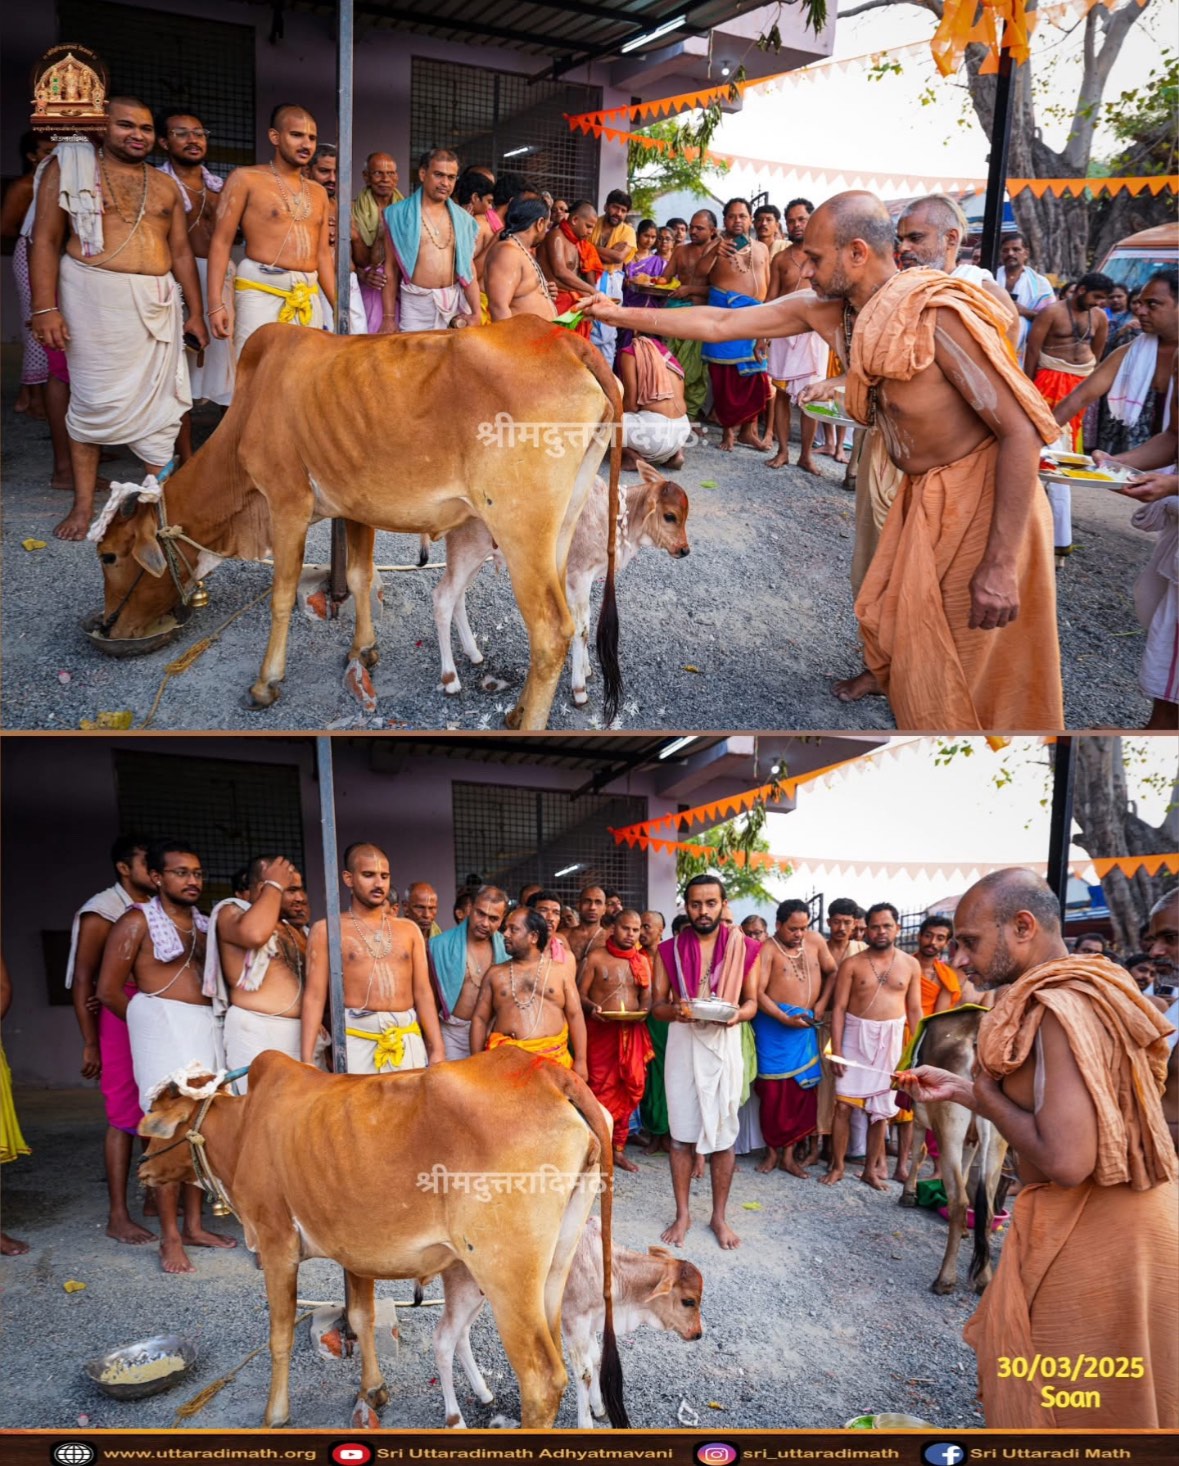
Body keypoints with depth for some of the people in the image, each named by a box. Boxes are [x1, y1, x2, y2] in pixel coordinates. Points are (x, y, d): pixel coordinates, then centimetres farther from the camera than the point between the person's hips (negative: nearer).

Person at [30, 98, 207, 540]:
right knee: (95, 400, -2)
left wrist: (196, 312, 11)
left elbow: (181, 251, 17)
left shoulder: (165, 186, 15)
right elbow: (46, 240, -2)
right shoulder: (69, 167, 4)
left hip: (158, 305, 4)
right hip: (96, 300, -3)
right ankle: (83, 505, 6)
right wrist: (45, 307, -11)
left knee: (159, 403, 1)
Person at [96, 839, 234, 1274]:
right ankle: (169, 1238, -3)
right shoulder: (138, 920, -3)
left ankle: (193, 1225, 19)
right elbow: (108, 990, -3)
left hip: (208, 1025, 6)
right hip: (164, 1026, -6)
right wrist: (154, 1021, 4)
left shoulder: (205, 925, 14)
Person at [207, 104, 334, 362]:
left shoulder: (318, 192, 18)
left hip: (309, 297, 6)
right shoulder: (245, 179, 2)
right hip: (261, 291, -5)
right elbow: (221, 242, -3)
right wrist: (215, 303, -13)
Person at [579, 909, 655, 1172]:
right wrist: (592, 1007, -21)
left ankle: (618, 1148, 14)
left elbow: (647, 997, 13)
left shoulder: (642, 961, 12)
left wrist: (644, 1010, -9)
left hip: (632, 1032, 4)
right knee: (602, 1090, -5)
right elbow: (580, 994, -2)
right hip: (601, 1030, -4)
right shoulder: (596, 957, -1)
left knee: (631, 1089, 2)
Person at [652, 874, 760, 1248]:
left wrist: (738, 1014, -16)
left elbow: (751, 1001, 6)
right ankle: (682, 1213, 20)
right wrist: (676, 1010, -19)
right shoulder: (669, 949, 1)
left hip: (724, 1044, 0)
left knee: (723, 1134, 5)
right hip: (682, 1044, 0)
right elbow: (656, 1004, 3)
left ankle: (719, 1217, 20)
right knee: (682, 1134, 6)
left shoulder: (743, 948, 0)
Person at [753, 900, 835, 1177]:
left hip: (806, 1026, 4)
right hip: (774, 1024, -4)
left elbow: (832, 972, 16)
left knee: (802, 1089, 4)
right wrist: (786, 1019, -20)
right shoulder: (768, 950, -9)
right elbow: (758, 992, -14)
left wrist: (822, 1003, 2)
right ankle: (772, 1150, 15)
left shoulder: (815, 941, 6)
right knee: (773, 1091, 1)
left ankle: (789, 1153, 13)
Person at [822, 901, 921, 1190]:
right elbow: (839, 1008, -5)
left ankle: (871, 1169, 20)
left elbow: (914, 1010, 7)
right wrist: (836, 1049, -10)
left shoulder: (910, 965, 3)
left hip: (891, 1039, 2)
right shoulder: (851, 964, -4)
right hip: (855, 1037, -2)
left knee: (880, 1109, 8)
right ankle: (837, 1166, 11)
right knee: (843, 1105, -3)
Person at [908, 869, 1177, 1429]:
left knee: (1060, 1403, 7)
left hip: (1088, 1240, -10)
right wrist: (959, 1089, 13)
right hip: (1107, 1226, 10)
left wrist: (986, 1092, -16)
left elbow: (1065, 1159, -32)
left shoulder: (1061, 1009, -24)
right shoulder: (1083, 990, 7)